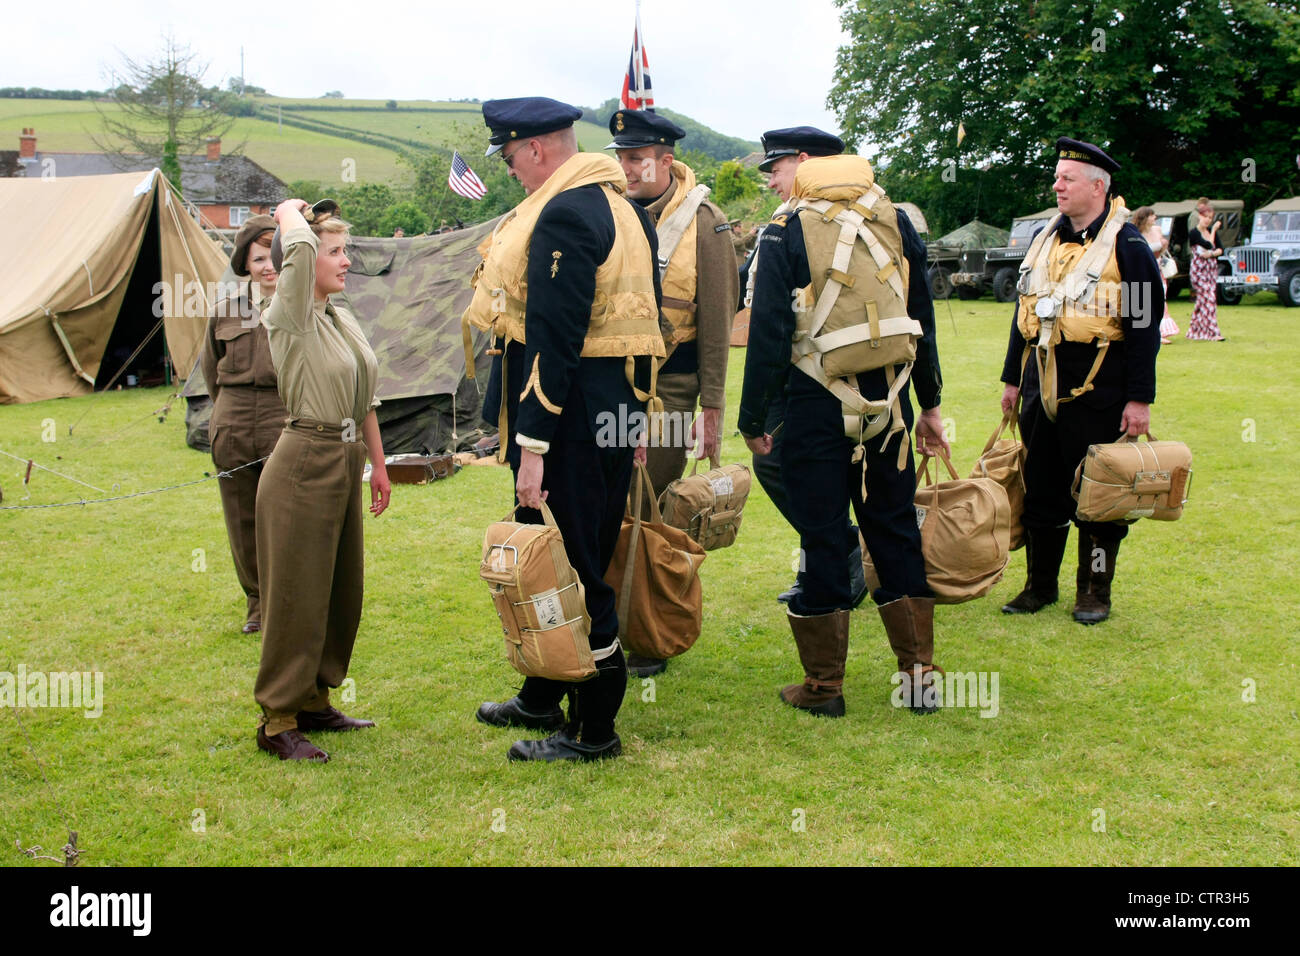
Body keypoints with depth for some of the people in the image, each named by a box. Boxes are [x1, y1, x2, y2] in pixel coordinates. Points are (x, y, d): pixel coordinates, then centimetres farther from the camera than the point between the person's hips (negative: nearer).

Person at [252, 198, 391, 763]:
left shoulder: (344, 321, 12)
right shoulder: (291, 319, -12)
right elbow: (298, 246, -29)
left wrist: (378, 464, 19)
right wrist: (291, 213, -9)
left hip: (344, 465, 8)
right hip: (303, 466, -8)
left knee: (341, 590, 14)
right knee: (296, 595, -2)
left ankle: (314, 701, 27)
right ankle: (278, 720, 8)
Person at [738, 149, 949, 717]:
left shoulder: (785, 231, -7)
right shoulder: (894, 221, 8)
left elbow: (769, 334, -11)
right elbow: (922, 319, 11)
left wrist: (754, 419, -4)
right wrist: (930, 404, 18)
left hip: (815, 405, -4)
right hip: (887, 401, 4)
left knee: (822, 538, 3)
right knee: (895, 530, 14)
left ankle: (824, 685, 13)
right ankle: (920, 674, 18)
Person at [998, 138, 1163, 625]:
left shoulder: (1126, 245, -7)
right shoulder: (1044, 240, 11)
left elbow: (1144, 328, -9)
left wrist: (1140, 399, -13)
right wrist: (1012, 379, 16)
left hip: (1098, 394, -5)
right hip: (1043, 390, 6)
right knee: (1041, 489, 11)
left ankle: (1095, 590, 17)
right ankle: (1040, 584, 23)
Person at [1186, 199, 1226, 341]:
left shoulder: (1212, 232, 11)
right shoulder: (1193, 233, -9)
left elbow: (1220, 250, 9)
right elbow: (1208, 245, -19)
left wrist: (1212, 254, -11)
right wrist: (1214, 229, -9)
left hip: (1212, 269, 6)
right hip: (1199, 270, -6)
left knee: (1202, 300, 8)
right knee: (1209, 299, -13)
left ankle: (1195, 331, 17)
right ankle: (1213, 333, -14)